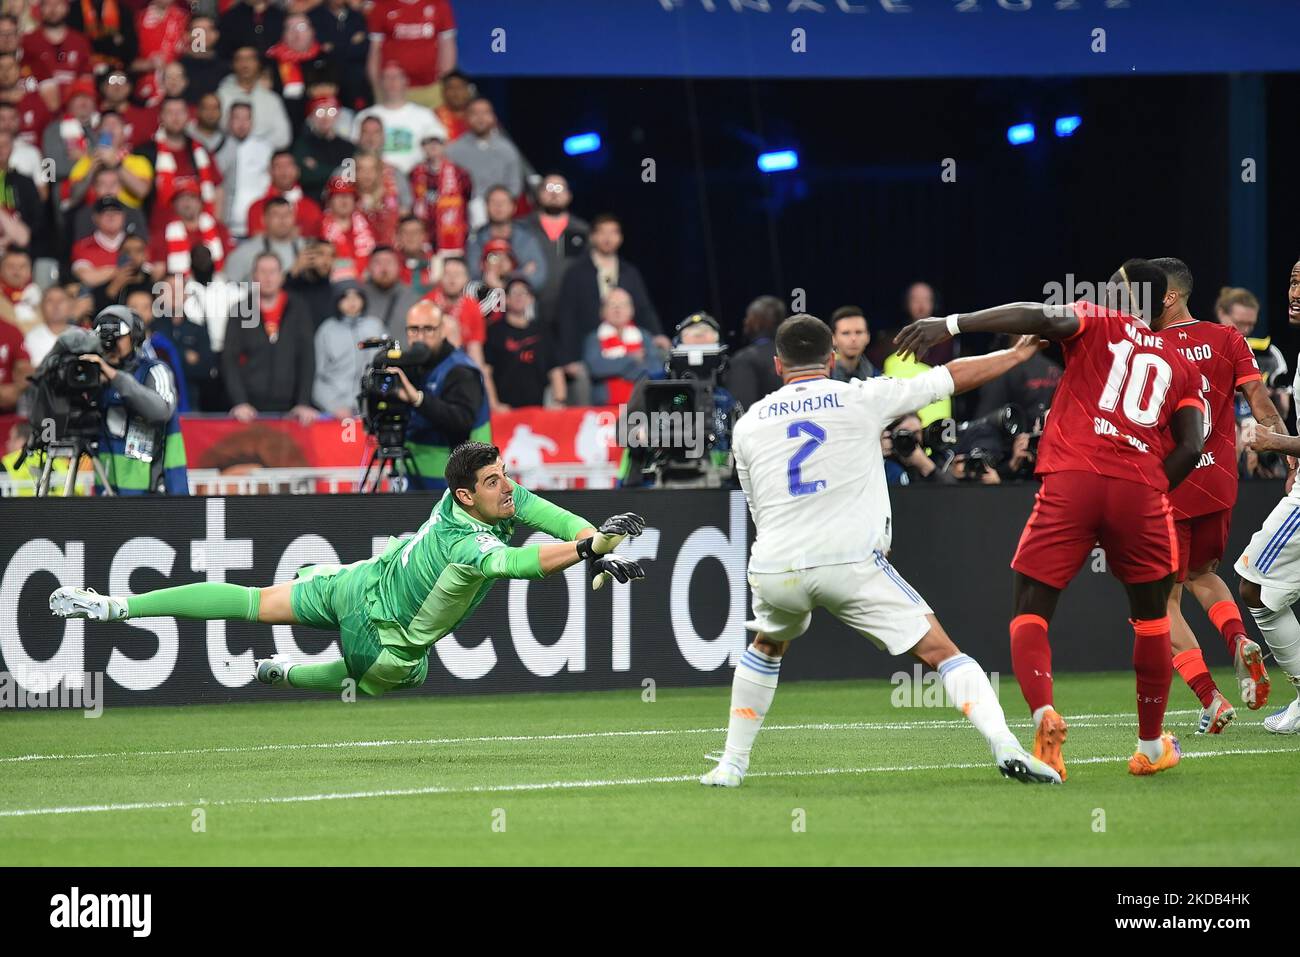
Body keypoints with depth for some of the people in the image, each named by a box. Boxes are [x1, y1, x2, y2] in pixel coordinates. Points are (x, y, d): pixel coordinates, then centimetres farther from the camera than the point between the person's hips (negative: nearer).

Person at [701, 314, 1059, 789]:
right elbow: (955, 376, 12)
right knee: (940, 652, -1)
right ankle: (1005, 746, -18)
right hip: (851, 563, -3)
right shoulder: (861, 398, 5)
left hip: (774, 569, 3)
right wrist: (1017, 353, 27)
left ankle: (731, 765, 29)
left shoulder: (748, 424, 14)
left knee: (766, 647, 33)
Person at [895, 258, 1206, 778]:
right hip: (1141, 489, 2)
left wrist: (951, 324, -10)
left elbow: (1040, 315, -7)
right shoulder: (1182, 367, 20)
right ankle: (1151, 745, 27)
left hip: (1072, 482, -2)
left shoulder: (1096, 325, 13)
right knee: (1151, 615, 23)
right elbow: (1191, 447, 8)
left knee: (1029, 612, 6)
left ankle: (1044, 715, -20)